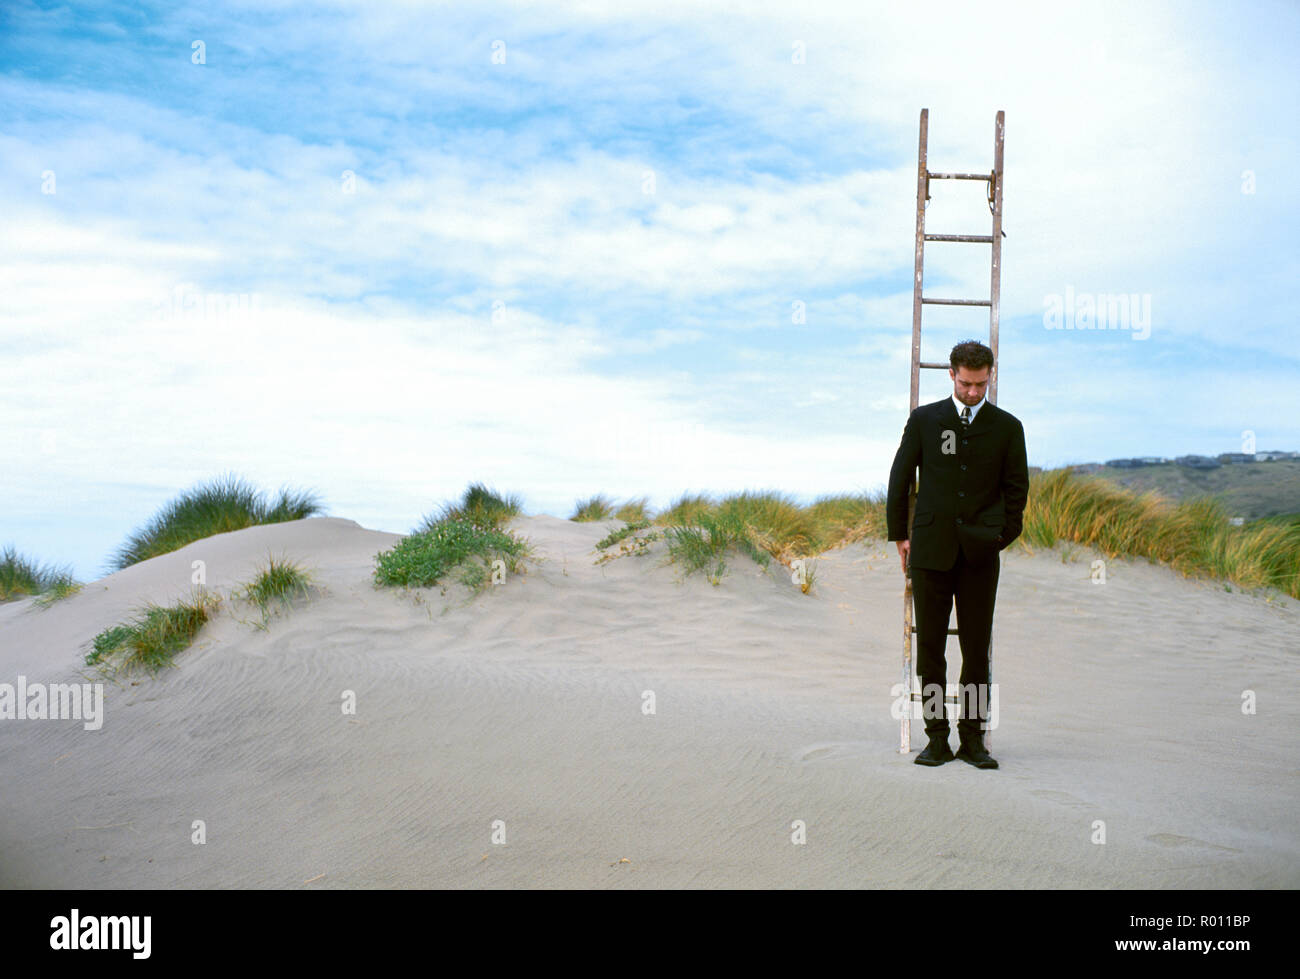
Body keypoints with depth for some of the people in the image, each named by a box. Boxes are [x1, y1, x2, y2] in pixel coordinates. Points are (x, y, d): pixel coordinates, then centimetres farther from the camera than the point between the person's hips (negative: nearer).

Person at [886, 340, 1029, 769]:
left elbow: (1016, 488, 12)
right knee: (930, 648, 1)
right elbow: (900, 479, 11)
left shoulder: (1007, 427, 7)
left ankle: (973, 739, 8)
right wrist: (900, 535, 8)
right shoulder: (924, 420, 7)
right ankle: (936, 738, 7)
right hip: (931, 550, 0)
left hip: (980, 555, 0)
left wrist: (1000, 537, 7)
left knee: (977, 650, 1)